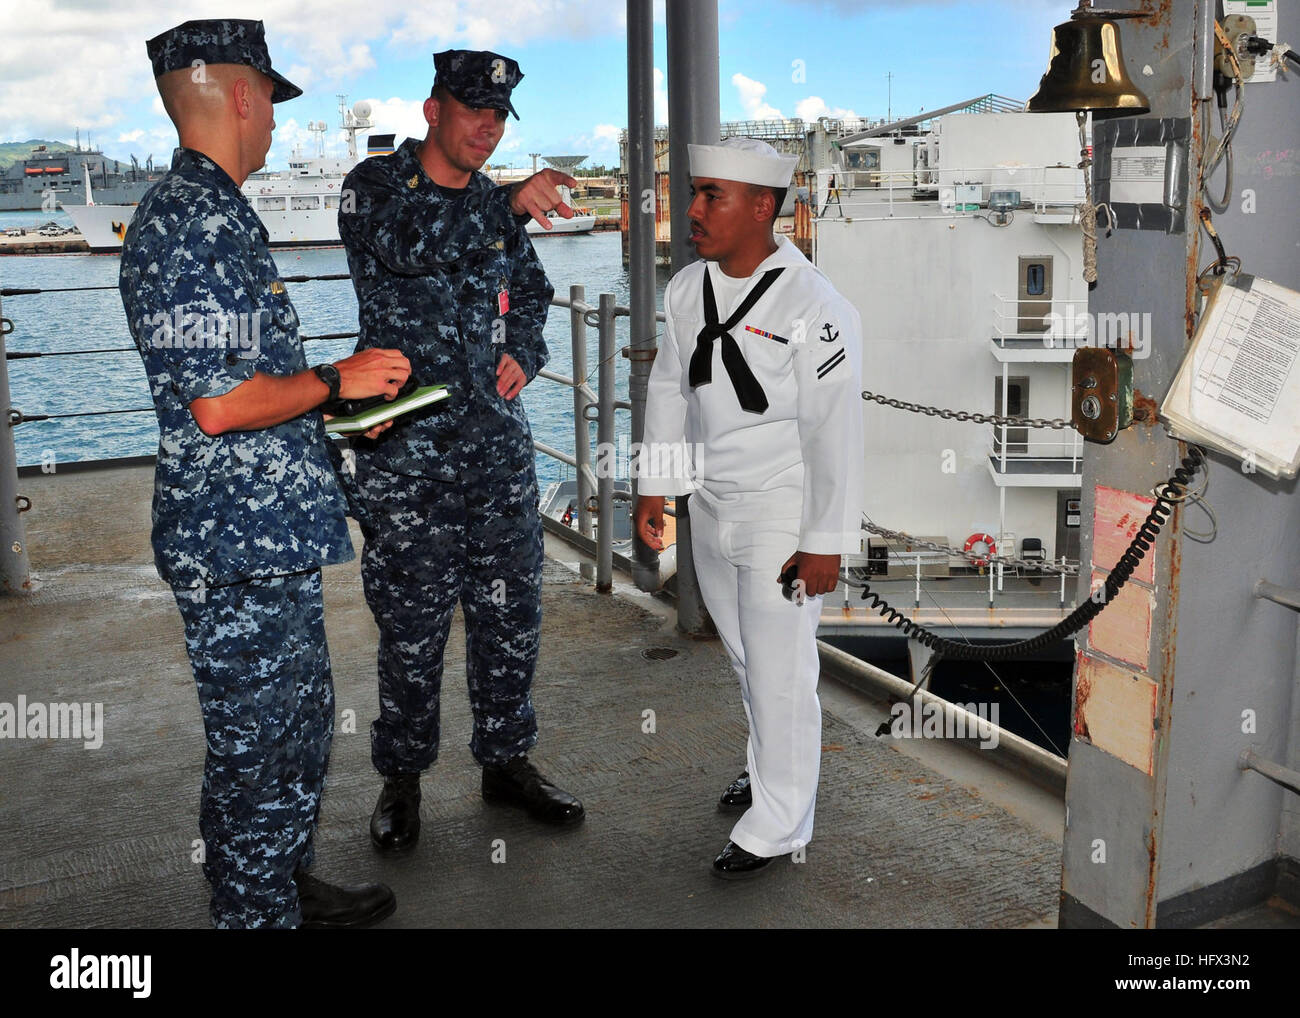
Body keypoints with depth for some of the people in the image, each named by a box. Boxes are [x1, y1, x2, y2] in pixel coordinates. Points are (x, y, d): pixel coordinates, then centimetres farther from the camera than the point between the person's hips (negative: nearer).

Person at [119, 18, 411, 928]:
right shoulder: (188, 224, -18)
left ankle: (286, 887, 39)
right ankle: (257, 913, 20)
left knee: (302, 724, 22)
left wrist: (344, 402, 14)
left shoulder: (217, 213, 15)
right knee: (259, 751, 3)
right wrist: (335, 381, -12)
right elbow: (216, 404, -25)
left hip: (272, 533, 11)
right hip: (240, 546, -11)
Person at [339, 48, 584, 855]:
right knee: (413, 623, 3)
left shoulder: (495, 206, 12)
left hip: (499, 442, 5)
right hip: (407, 449, -5)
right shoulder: (376, 186, -5)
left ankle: (507, 759, 28)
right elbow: (406, 244, -27)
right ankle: (402, 778, 21)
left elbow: (533, 295, 24)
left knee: (511, 611, 11)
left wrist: (524, 352, 3)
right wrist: (513, 206, -37)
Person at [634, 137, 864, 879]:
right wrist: (655, 485, 13)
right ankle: (774, 767, 45)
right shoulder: (688, 290, 1)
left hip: (781, 516, -7)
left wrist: (825, 543, -17)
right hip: (712, 508, 7)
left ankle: (778, 826, 19)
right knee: (744, 654, 22)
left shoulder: (814, 309, -21)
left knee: (780, 672, 3)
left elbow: (836, 431, -19)